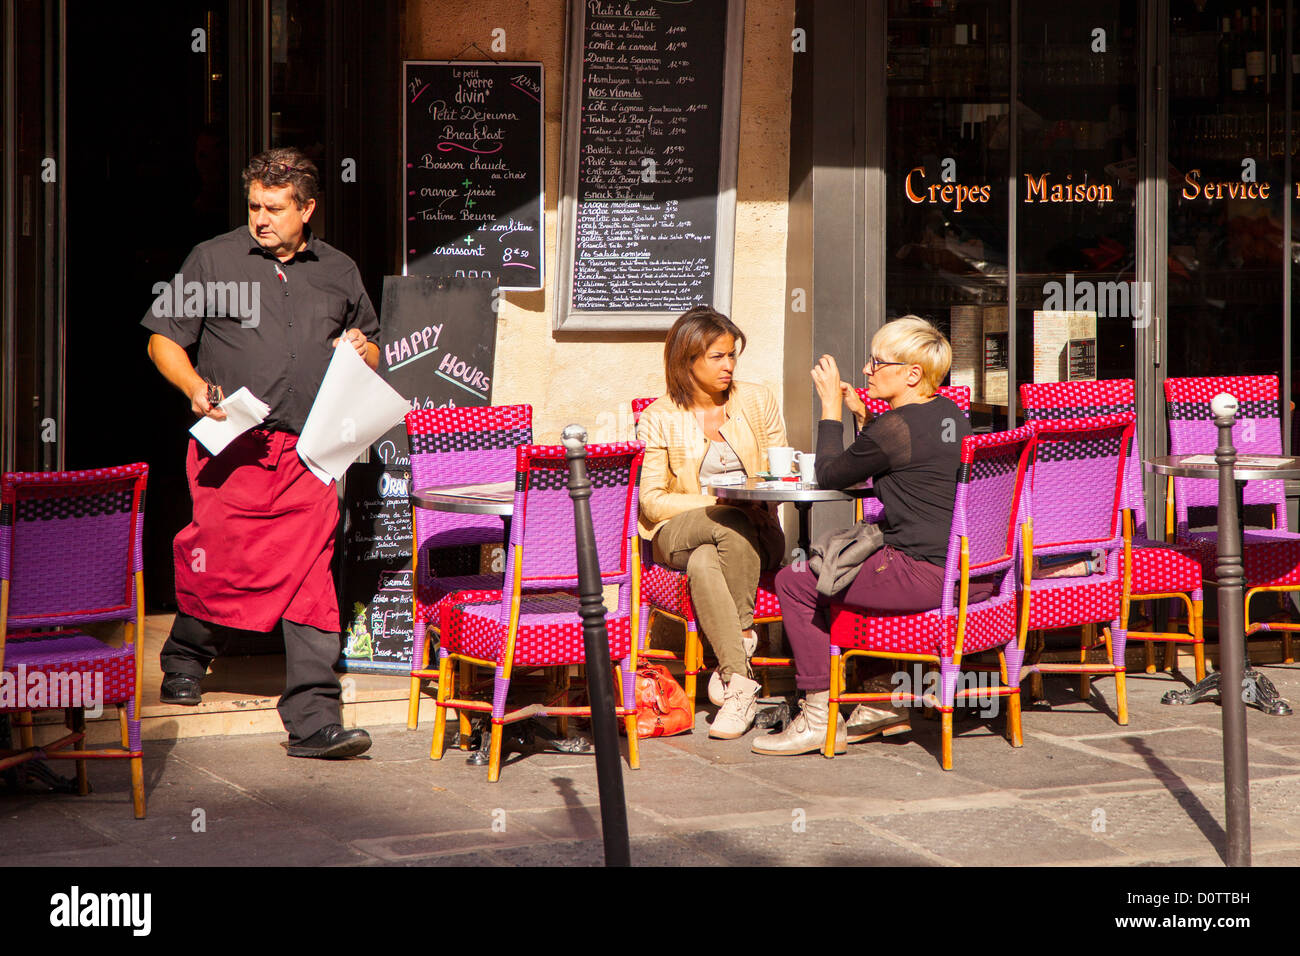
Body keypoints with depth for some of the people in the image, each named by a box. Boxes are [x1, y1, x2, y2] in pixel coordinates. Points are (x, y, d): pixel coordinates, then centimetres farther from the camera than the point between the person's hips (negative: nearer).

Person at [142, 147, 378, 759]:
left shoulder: (339, 272, 16)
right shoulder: (212, 260, 8)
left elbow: (371, 348, 29)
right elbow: (163, 338, 9)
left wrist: (362, 351, 5)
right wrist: (194, 385, -9)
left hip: (311, 451, 2)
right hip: (233, 446, -2)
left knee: (310, 579, -6)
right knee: (219, 564, 0)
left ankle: (314, 719, -7)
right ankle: (184, 661, 33)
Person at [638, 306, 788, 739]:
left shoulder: (758, 402, 8)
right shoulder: (659, 418, 1)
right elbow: (653, 502, -2)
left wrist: (764, 494, -12)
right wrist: (720, 502, -15)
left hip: (753, 532, 1)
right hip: (678, 534, -1)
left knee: (705, 563, -35)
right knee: (731, 525, -37)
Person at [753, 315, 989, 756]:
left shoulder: (895, 428, -16)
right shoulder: (952, 414, 12)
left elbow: (828, 476, -2)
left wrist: (831, 406, 4)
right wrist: (861, 416, 16)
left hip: (927, 577, -10)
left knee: (795, 582, 1)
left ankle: (820, 718, 4)